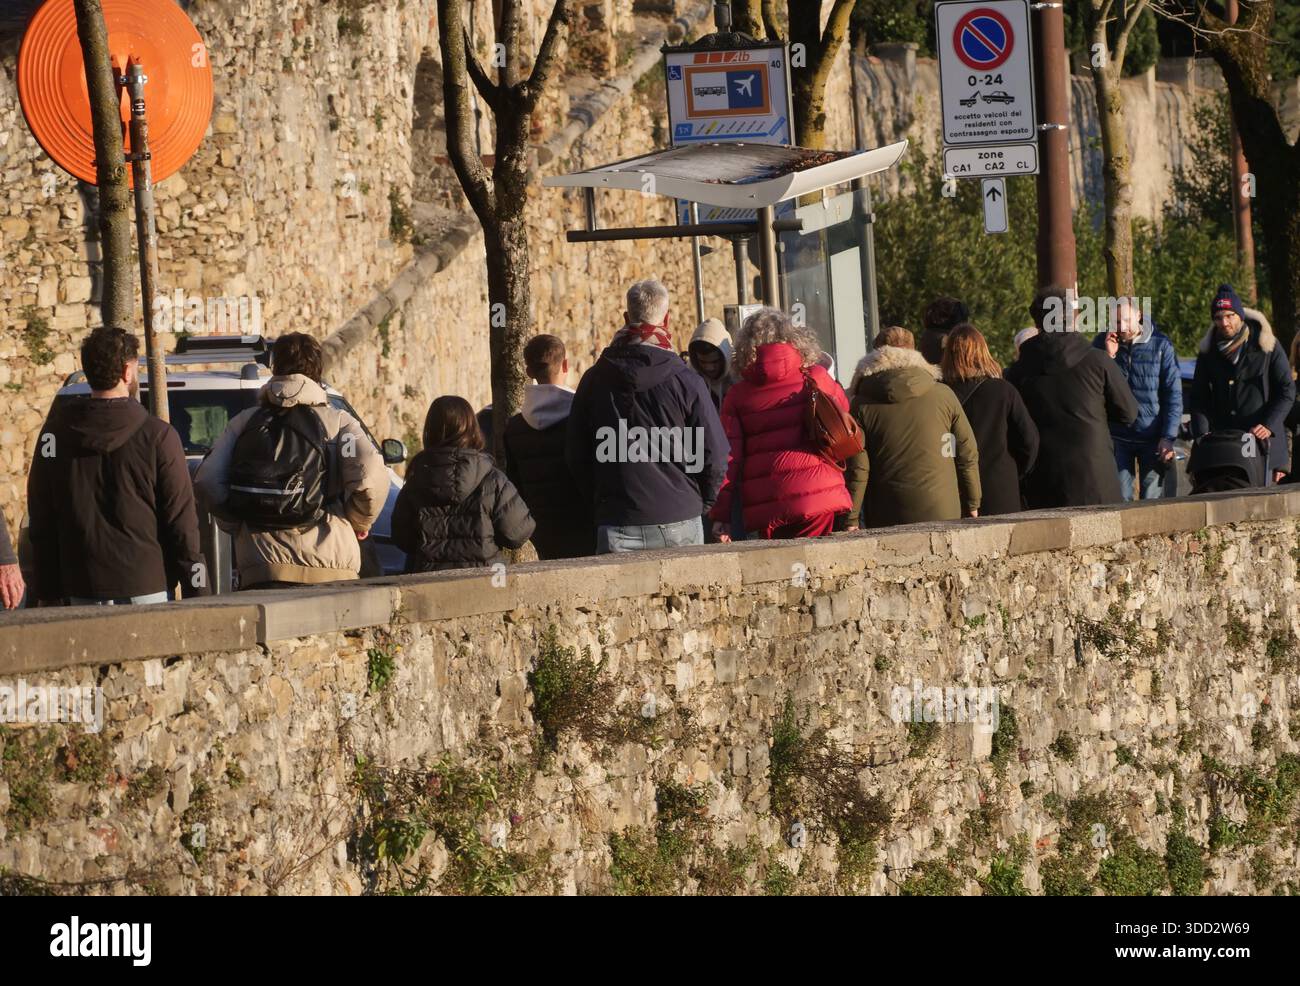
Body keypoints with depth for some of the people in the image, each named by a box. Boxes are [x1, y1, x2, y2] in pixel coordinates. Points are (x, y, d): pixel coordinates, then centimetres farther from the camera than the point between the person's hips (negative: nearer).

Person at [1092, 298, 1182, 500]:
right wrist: (1108, 356, -14)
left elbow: (1173, 394, -2)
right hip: (1117, 437, 1)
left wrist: (1168, 437, -8)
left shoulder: (1161, 345, -2)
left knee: (1153, 500, -1)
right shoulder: (1102, 343, 3)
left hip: (1153, 437, -1)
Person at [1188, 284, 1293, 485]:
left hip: (1262, 439, -2)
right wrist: (1202, 434, -6)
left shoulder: (1267, 347, 1)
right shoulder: (1208, 353, 10)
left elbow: (1287, 391, 1)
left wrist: (1269, 425, -13)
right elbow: (1198, 397, 10)